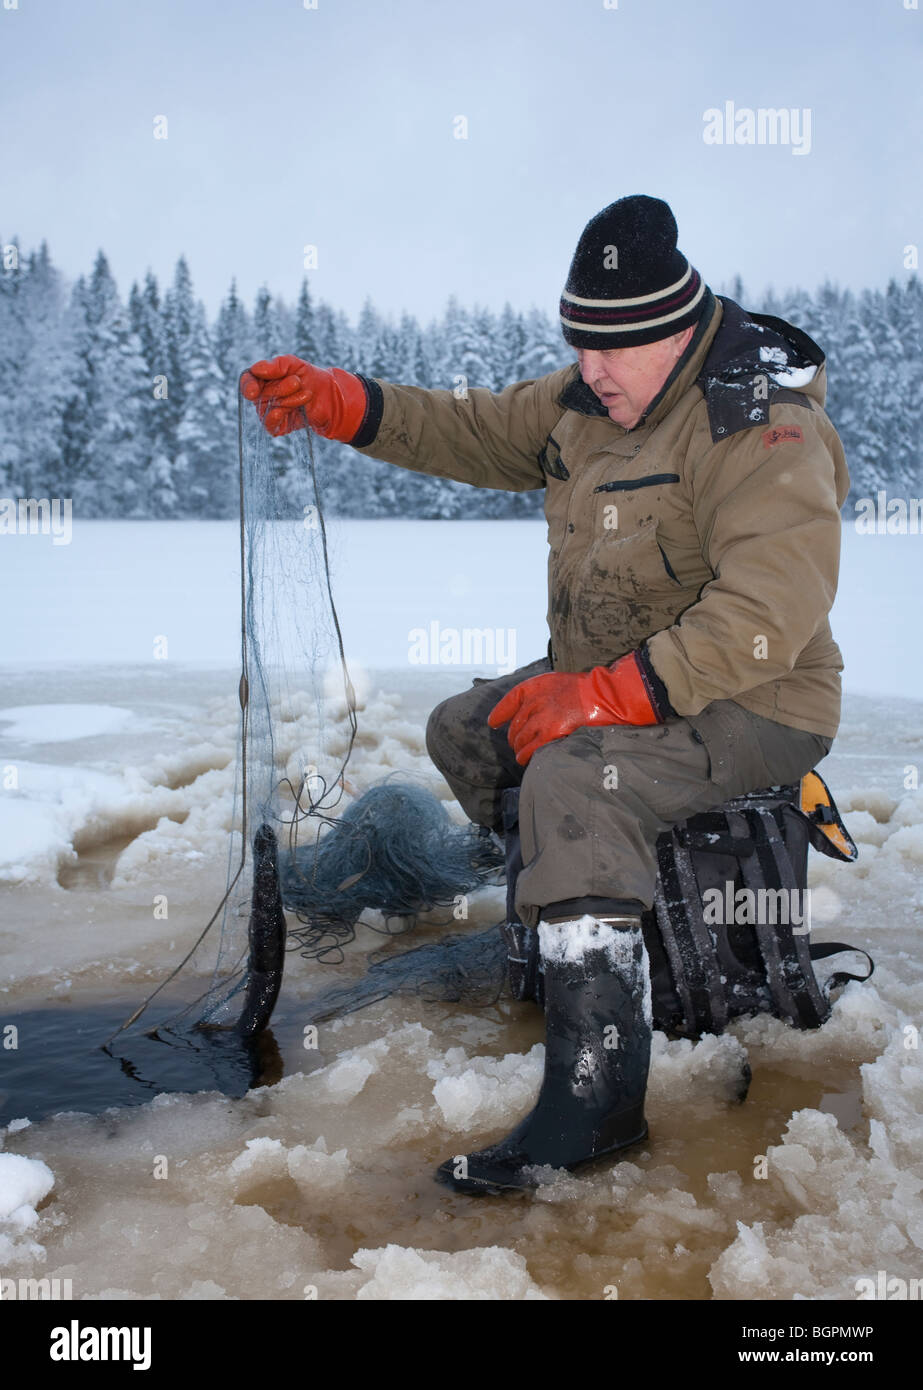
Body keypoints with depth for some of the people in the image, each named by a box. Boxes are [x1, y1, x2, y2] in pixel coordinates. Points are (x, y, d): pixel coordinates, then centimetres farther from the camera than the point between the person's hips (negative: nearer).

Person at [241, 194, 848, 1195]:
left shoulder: (763, 426, -21)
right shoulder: (595, 398, 5)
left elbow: (773, 608, -31)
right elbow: (481, 435, 12)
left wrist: (613, 694, -35)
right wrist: (340, 403, -2)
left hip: (752, 703, -9)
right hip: (609, 680, 9)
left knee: (572, 778, -32)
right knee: (460, 733, 12)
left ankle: (597, 1102, -29)